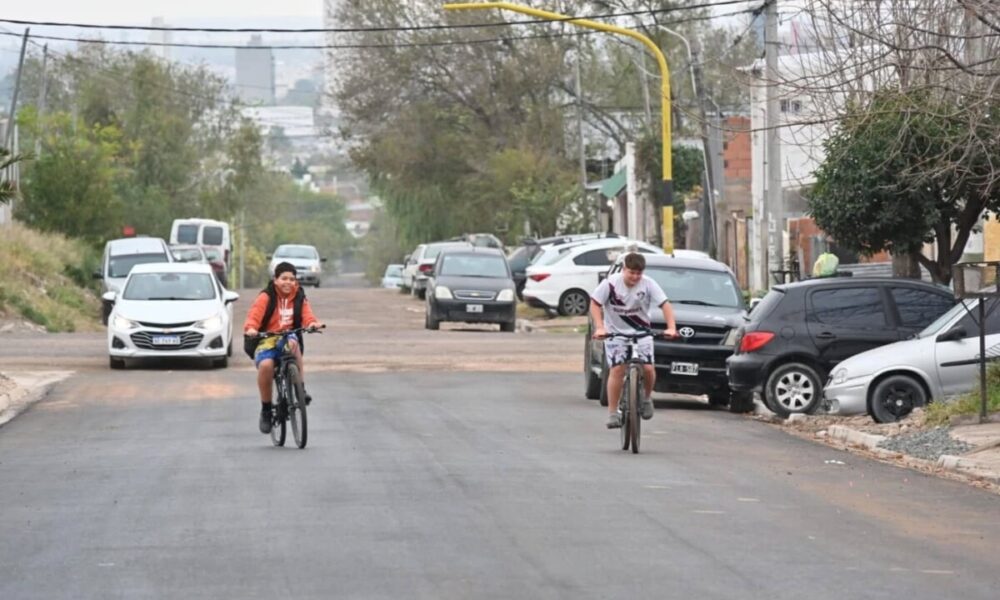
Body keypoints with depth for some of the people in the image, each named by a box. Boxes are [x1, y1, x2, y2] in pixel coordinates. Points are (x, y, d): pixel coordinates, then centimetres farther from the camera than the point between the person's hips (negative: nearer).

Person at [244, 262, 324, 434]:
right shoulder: (266, 297, -4)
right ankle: (266, 410, -11)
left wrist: (313, 323, -28)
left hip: (288, 337, 2)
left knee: (292, 342, -36)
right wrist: (250, 328, -35)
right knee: (265, 365, -32)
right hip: (266, 340, -2)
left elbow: (307, 316, -5)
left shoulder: (299, 298, 7)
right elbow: (254, 316, -14)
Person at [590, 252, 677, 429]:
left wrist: (671, 328, -25)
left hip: (641, 333, 1)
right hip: (615, 333, -1)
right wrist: (599, 327, -22)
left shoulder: (648, 284, -11)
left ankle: (646, 397, 17)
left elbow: (665, 305, -11)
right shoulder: (611, 284, -15)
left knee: (648, 368, -14)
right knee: (617, 369, -15)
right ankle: (612, 412, -8)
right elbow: (595, 304, -10)